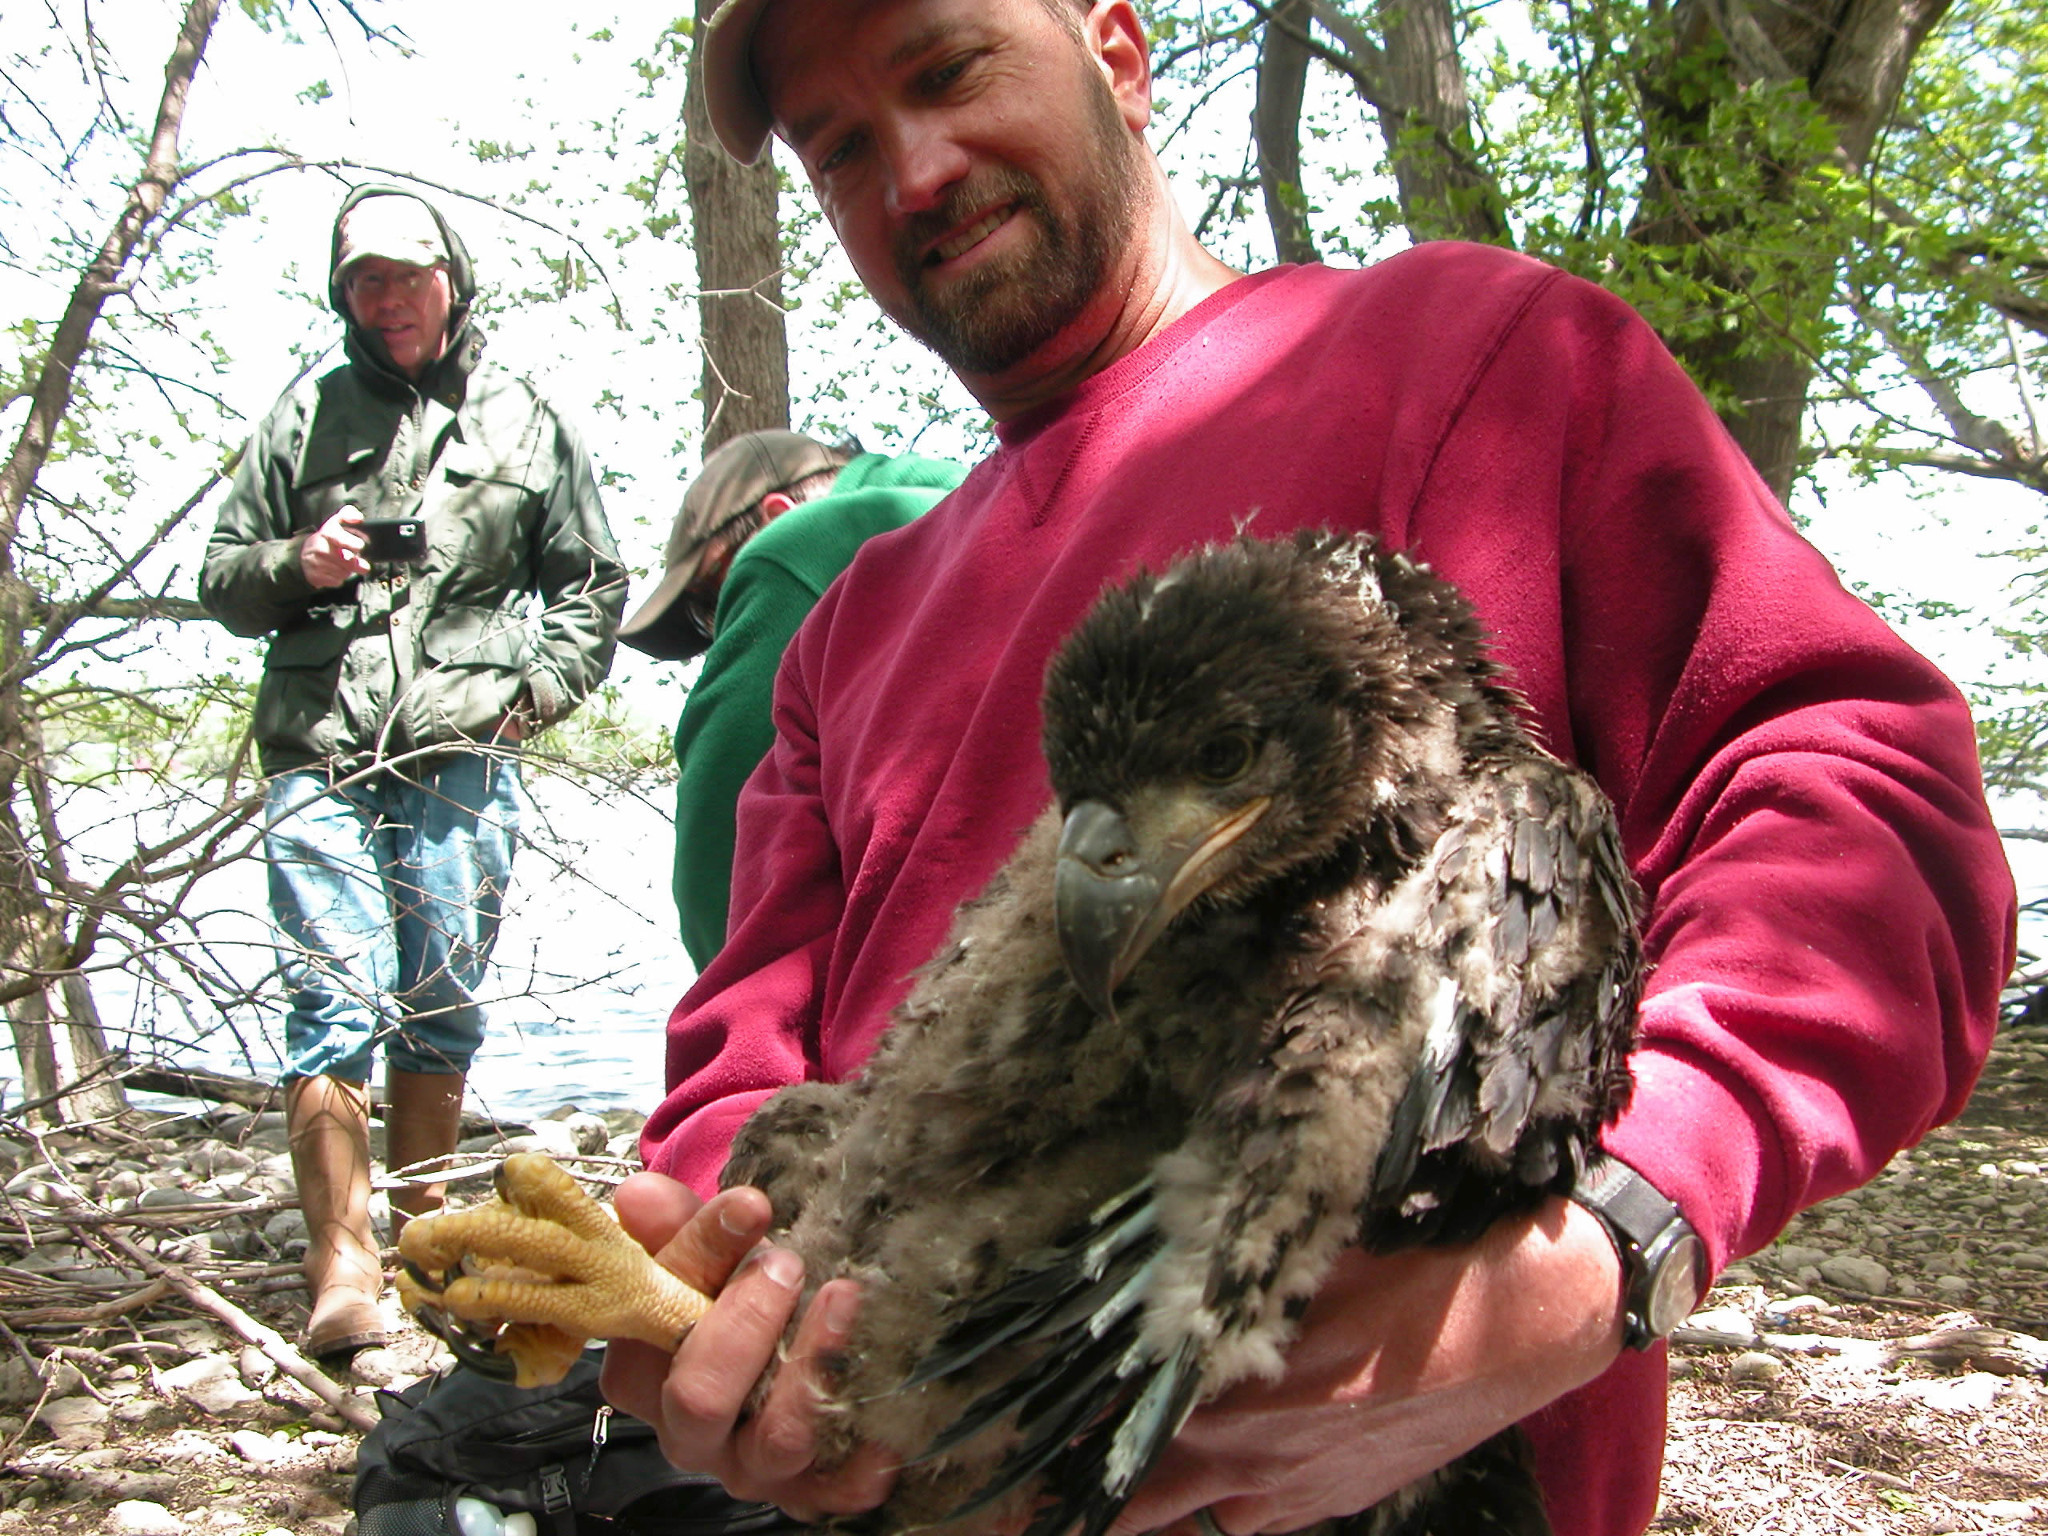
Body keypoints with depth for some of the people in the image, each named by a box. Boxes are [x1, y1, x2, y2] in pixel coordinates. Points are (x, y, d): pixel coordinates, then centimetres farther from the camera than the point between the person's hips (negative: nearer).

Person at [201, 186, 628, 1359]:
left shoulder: (526, 423, 14)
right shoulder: (306, 417, 15)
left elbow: (594, 585, 17)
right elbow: (223, 578, 17)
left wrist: (540, 688, 2)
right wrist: (295, 565, -4)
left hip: (465, 761, 0)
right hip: (322, 757, 0)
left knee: (444, 1009, 6)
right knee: (338, 1004, -10)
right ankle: (343, 1269, -6)